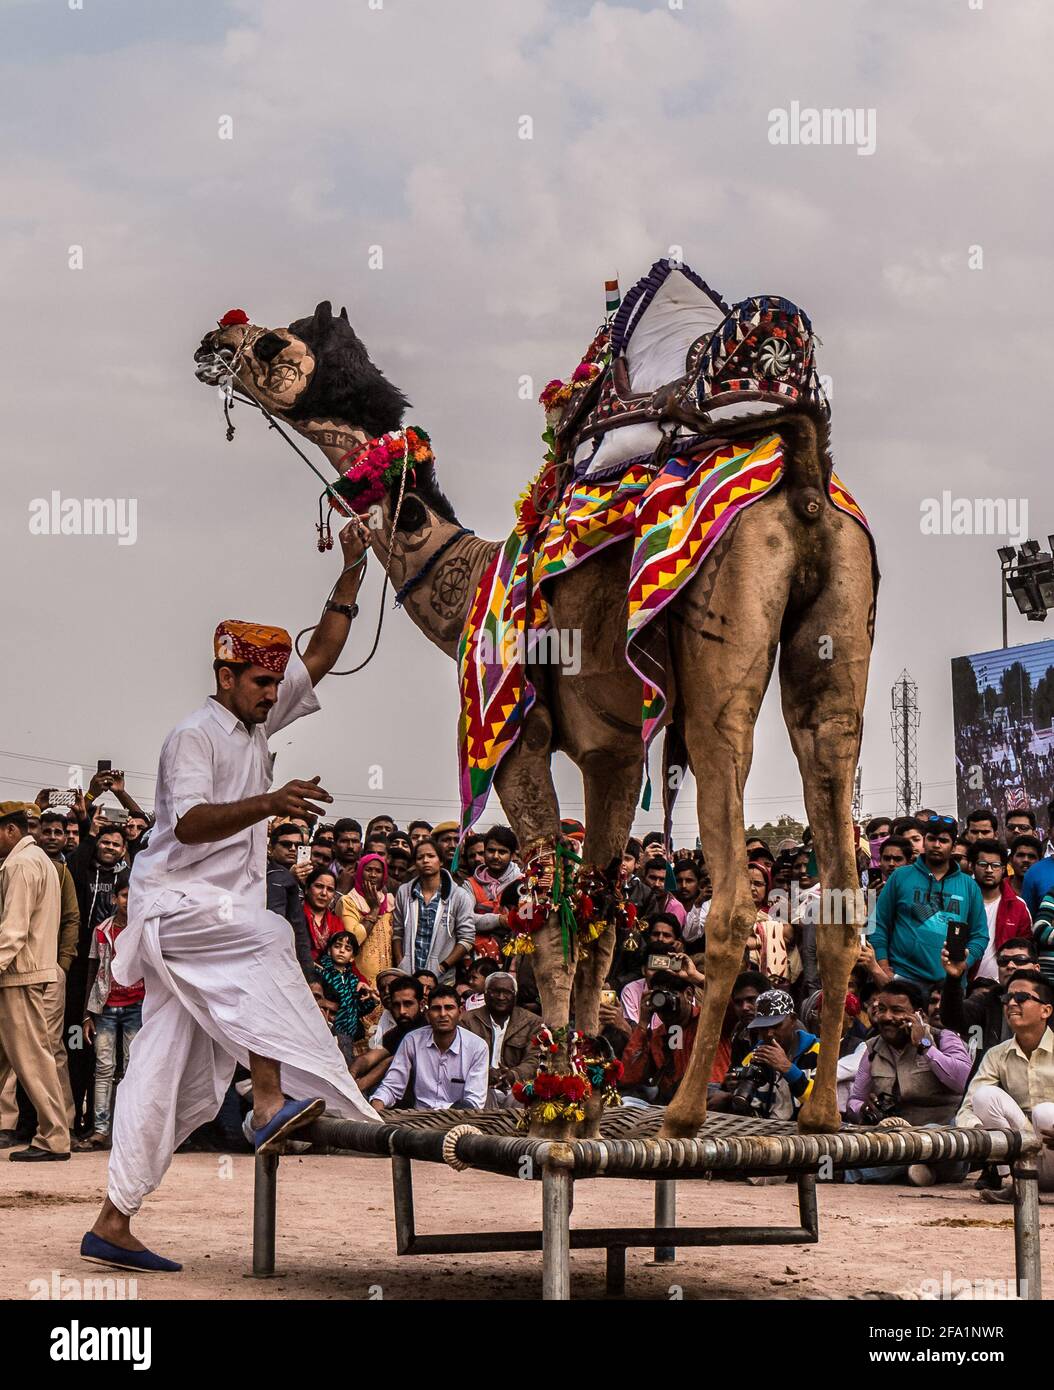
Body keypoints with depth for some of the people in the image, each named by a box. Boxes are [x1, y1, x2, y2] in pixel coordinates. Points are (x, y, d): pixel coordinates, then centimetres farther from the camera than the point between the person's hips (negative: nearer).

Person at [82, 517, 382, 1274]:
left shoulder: (258, 722, 16)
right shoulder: (194, 736, -8)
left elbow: (321, 655, 16)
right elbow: (191, 822, -23)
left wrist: (352, 571, 10)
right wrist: (270, 803, -35)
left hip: (219, 913, 8)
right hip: (176, 905, -8)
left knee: (171, 1080, 3)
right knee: (264, 939, -34)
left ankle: (114, 1222, 4)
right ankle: (274, 1099, -43)